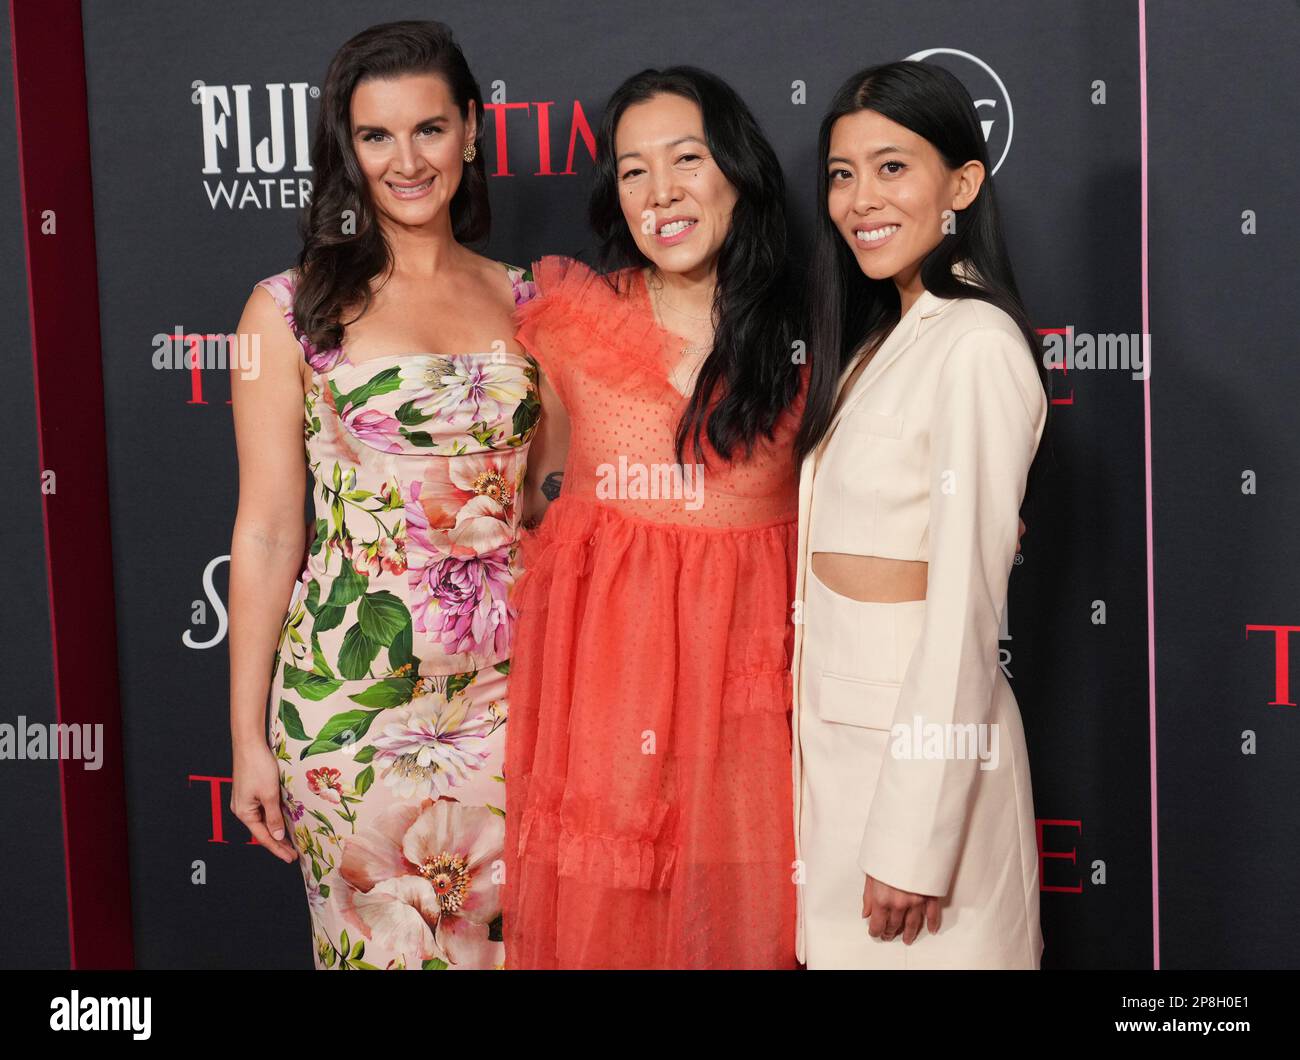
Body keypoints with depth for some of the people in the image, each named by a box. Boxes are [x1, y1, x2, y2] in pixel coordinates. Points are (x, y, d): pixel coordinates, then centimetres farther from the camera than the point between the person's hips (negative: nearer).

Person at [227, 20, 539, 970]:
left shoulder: (523, 302, 7)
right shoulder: (293, 309, -3)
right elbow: (267, 530, -2)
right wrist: (248, 737, -2)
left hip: (507, 688, 3)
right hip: (352, 692, -3)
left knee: (510, 932, 11)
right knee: (380, 942, 8)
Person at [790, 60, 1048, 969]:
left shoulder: (976, 345, -16)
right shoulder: (881, 339, 12)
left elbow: (964, 605, -20)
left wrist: (914, 843, -20)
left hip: (924, 743, -8)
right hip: (839, 723, 8)